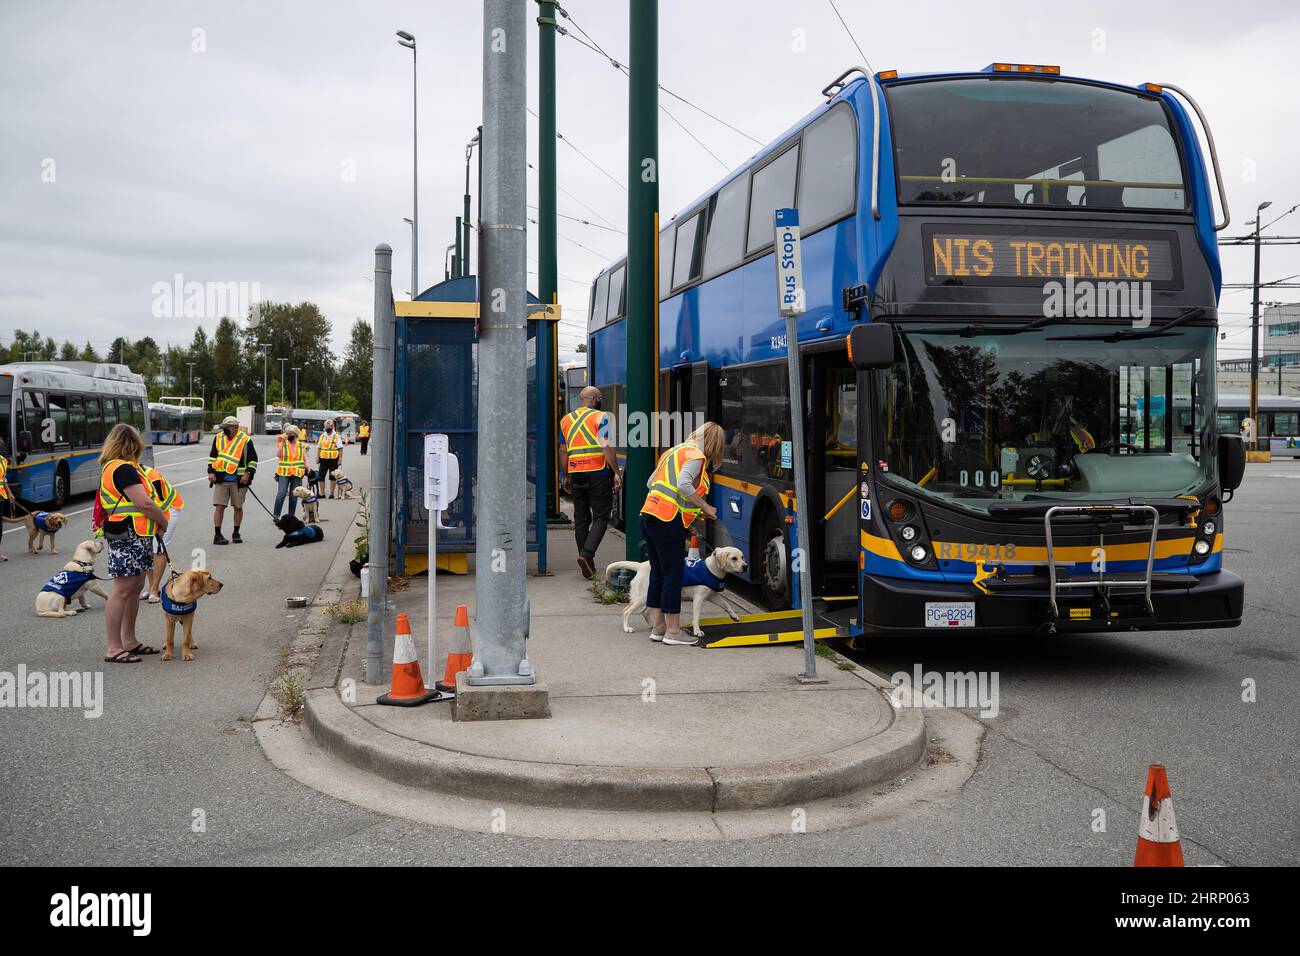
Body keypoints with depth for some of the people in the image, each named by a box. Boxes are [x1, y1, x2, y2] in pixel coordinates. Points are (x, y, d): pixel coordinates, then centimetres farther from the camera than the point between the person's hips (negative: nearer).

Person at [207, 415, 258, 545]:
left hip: (239, 481, -1)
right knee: (219, 506, -4)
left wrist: (248, 473, -8)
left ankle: (236, 533, 22)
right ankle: (217, 535, 1)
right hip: (221, 479, 1)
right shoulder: (218, 438, 5)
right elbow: (212, 456, 16)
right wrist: (211, 472, 6)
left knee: (238, 507, 8)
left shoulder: (245, 440, -4)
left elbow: (253, 459, 2)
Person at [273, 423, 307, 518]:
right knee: (281, 493, -14)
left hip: (297, 473, 2)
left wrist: (307, 468, 0)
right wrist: (282, 442, -11)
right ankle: (276, 515, -11)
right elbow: (278, 455, -9)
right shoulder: (282, 443, 6)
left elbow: (305, 459, 16)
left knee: (294, 495, 6)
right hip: (284, 472, -2)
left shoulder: (301, 445, 12)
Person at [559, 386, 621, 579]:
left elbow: (563, 451, 14)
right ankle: (587, 554, -19)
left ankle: (588, 565, 12)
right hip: (598, 474, -5)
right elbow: (607, 447, -14)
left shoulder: (566, 420, 13)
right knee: (600, 517, 0)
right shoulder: (600, 417, -5)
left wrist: (566, 477, 20)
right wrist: (616, 472, -12)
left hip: (576, 474, 5)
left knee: (581, 519, 10)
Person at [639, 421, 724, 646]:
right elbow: (684, 484, -22)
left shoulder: (674, 451, 21)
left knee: (657, 574, 14)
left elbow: (651, 482, 23)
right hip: (668, 521, -9)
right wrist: (706, 508, -12)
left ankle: (657, 627, 19)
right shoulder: (696, 456, -6)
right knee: (673, 575, -3)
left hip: (649, 516, 9)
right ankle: (673, 631, 2)